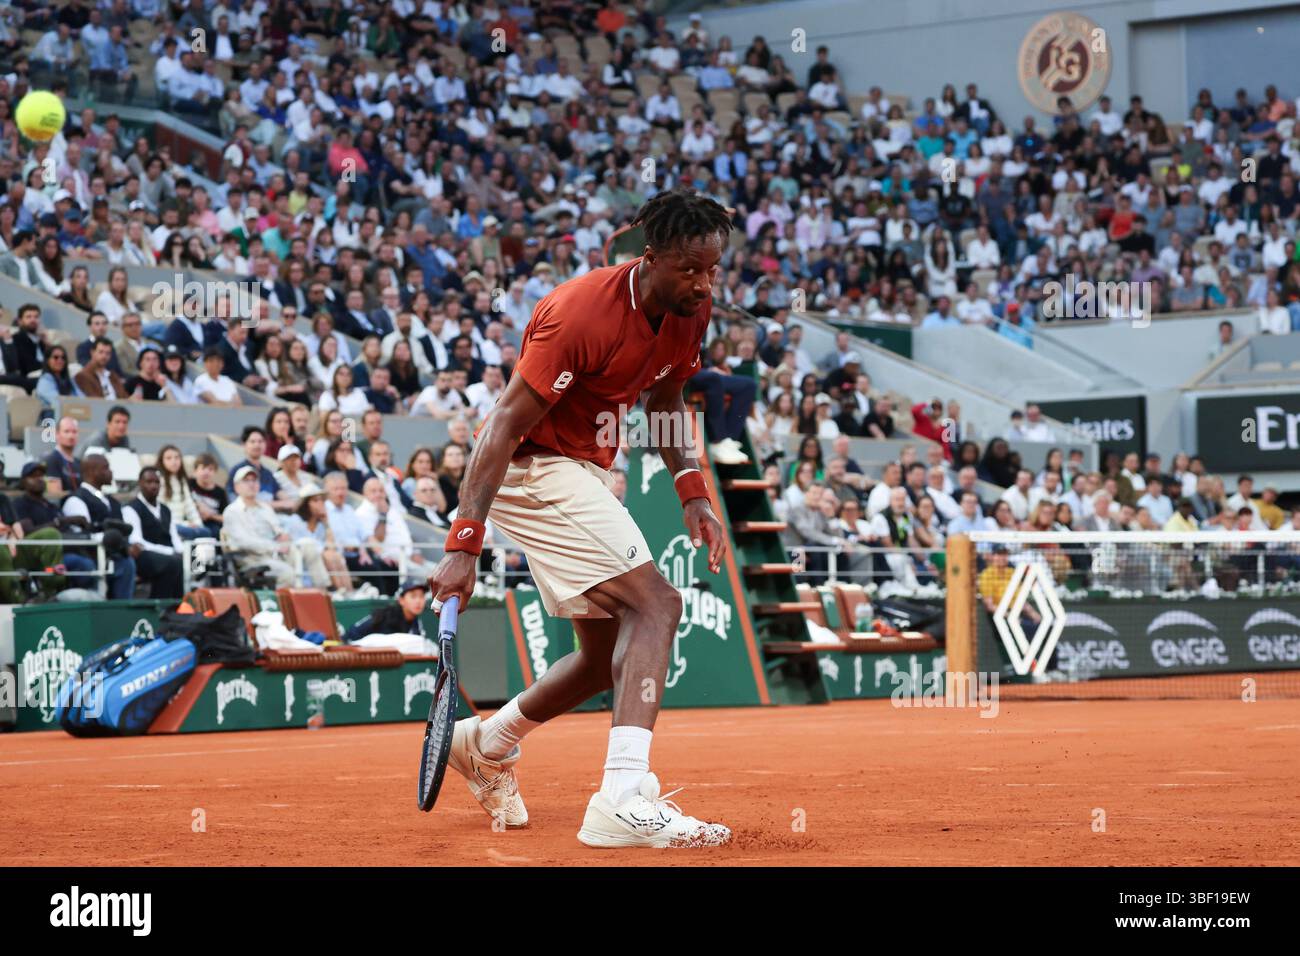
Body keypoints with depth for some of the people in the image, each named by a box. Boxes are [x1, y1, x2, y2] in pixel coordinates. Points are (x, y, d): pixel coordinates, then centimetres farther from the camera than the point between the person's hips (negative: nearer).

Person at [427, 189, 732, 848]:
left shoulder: (692, 308, -2)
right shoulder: (582, 313, -27)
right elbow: (507, 423, -27)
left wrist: (692, 493, 2)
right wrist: (463, 544, -32)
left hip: (588, 472, 9)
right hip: (534, 469, -9)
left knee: (610, 657, 15)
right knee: (655, 605, -24)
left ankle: (485, 745, 38)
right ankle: (624, 798, -33)